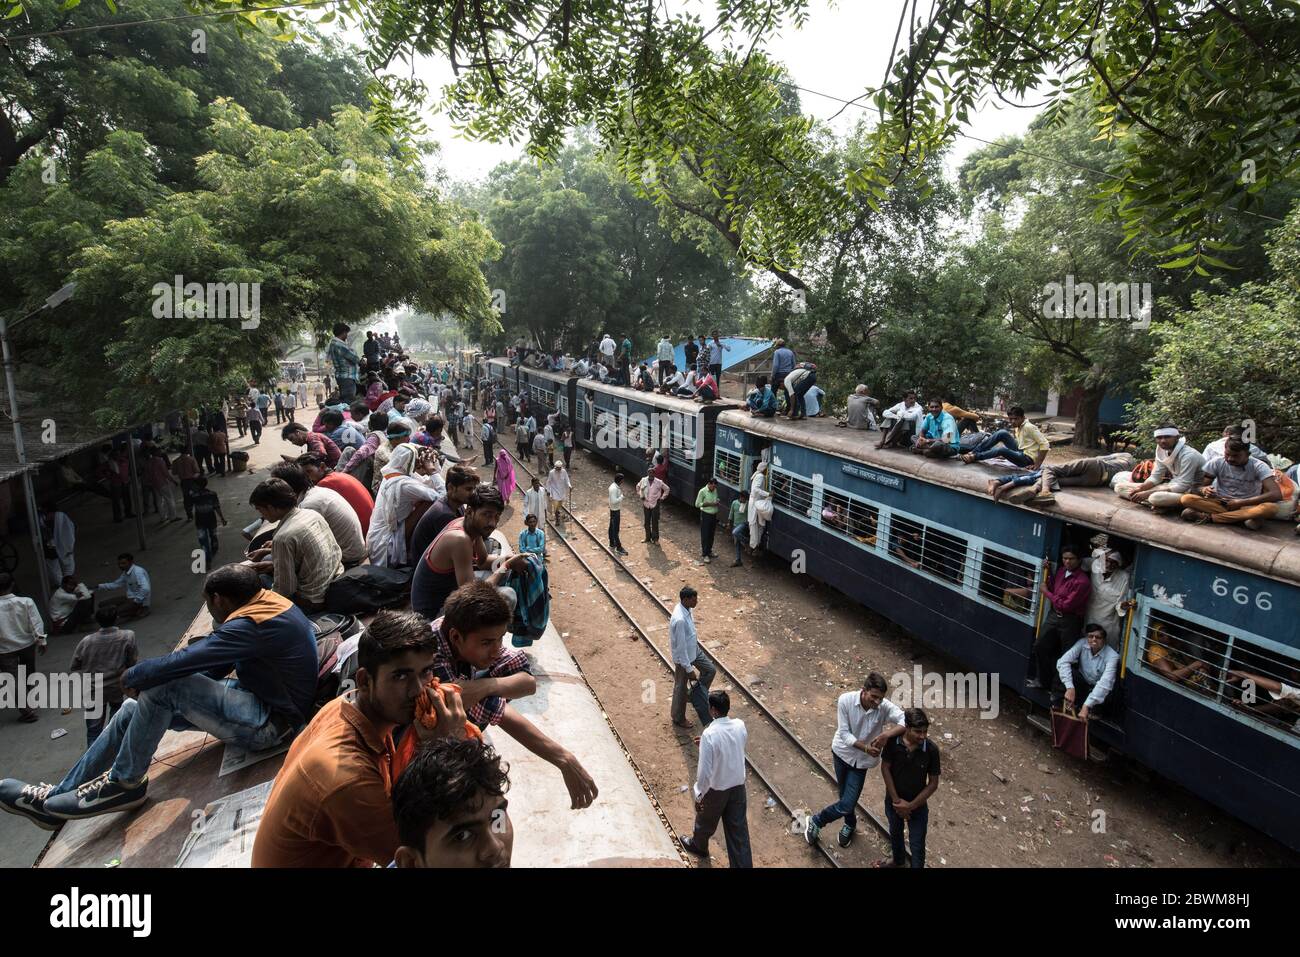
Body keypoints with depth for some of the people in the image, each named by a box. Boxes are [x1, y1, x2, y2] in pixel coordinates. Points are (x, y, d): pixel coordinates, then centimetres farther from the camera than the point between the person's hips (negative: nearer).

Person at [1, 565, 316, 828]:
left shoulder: (251, 626, -25)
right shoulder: (266, 601, 5)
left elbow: (179, 664, -24)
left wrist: (131, 677, -3)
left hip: (268, 724, -10)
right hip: (260, 701, 10)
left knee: (162, 686, -19)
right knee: (135, 708, 8)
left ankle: (123, 783, 4)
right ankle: (56, 798, 21)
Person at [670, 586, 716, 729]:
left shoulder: (687, 608, -10)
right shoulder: (679, 620, -38)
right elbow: (681, 647, -30)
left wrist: (696, 639, 22)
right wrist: (688, 669, -23)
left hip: (694, 650, 8)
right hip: (683, 657, -8)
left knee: (710, 670, 21)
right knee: (681, 687, 12)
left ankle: (697, 695, 42)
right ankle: (678, 718, 34)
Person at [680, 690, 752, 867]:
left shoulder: (709, 735, -31)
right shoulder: (740, 725, -13)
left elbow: (705, 771, -27)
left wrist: (699, 796, -13)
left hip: (716, 789, -4)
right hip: (738, 786, 4)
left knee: (706, 820, 26)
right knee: (738, 829, 16)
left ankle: (699, 845, 54)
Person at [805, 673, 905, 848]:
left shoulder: (885, 707, -26)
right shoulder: (845, 700, -27)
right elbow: (844, 734, -22)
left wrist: (887, 735, -48)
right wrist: (866, 747, -35)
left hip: (861, 761, 0)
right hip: (842, 752, 0)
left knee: (847, 804, -1)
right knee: (845, 795, 19)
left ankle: (816, 821, 28)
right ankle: (850, 824, 51)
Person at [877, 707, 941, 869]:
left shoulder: (931, 749, -25)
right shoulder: (893, 741, -25)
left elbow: (933, 783, -16)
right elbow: (885, 768, -13)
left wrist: (911, 805, -16)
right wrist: (896, 800, -14)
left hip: (918, 805, -2)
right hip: (893, 800, 2)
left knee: (917, 845, 11)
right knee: (895, 832, 28)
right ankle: (897, 860, 56)